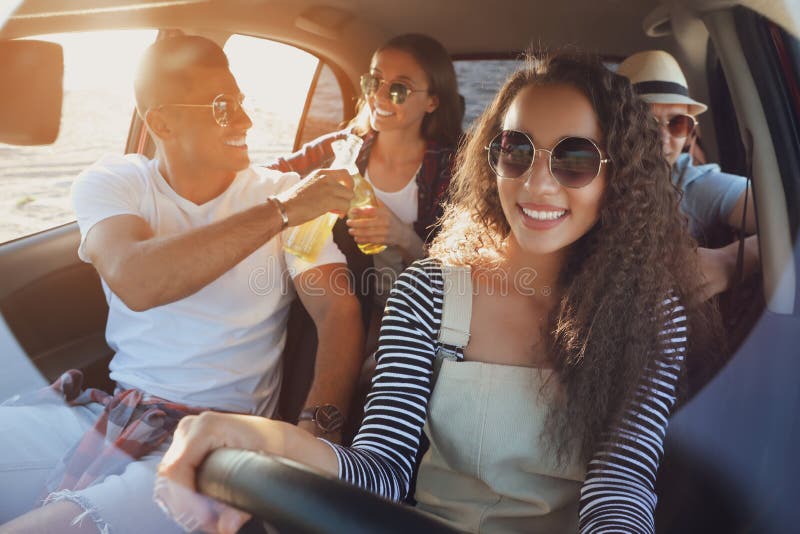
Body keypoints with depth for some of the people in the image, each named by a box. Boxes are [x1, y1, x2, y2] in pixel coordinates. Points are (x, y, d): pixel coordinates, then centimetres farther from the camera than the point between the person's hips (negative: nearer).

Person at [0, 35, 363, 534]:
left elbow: (340, 311, -11)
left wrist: (315, 433, -27)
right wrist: (279, 213, -23)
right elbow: (134, 282, -21)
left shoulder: (288, 193, -2)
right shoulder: (112, 182, 1)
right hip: (106, 411, 3)